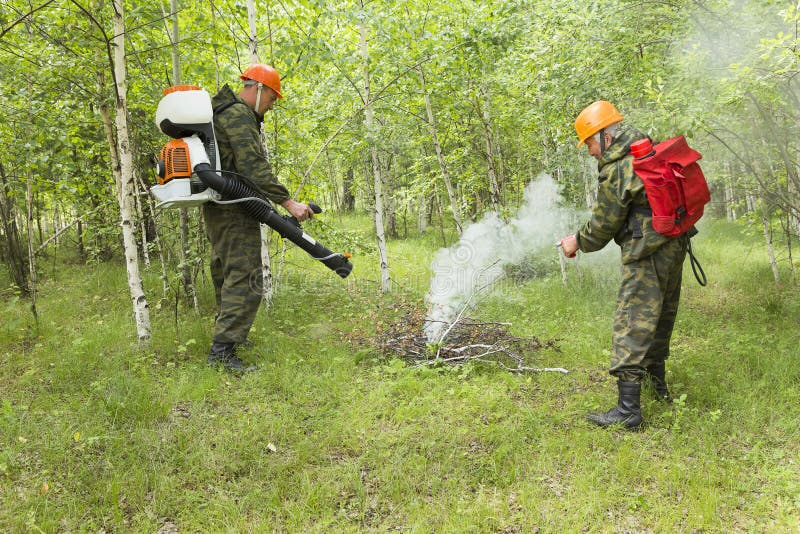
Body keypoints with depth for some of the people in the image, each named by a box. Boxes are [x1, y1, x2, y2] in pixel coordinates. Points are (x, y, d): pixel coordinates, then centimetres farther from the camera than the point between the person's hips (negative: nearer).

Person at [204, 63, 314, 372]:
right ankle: (222, 351, -18)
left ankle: (228, 332, 32)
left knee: (226, 273, 19)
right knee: (245, 279, -14)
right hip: (234, 210, -11)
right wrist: (287, 202, -26)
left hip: (215, 207, 11)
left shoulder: (224, 112, 23)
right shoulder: (239, 115, -11)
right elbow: (253, 167, -23)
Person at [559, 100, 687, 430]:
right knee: (661, 319, 21)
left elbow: (603, 226, -9)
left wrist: (577, 242, 8)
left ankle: (628, 409, -9)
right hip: (674, 248, 9)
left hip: (647, 257, -9)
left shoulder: (616, 170, -16)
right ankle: (659, 385, 37)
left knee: (632, 325, -8)